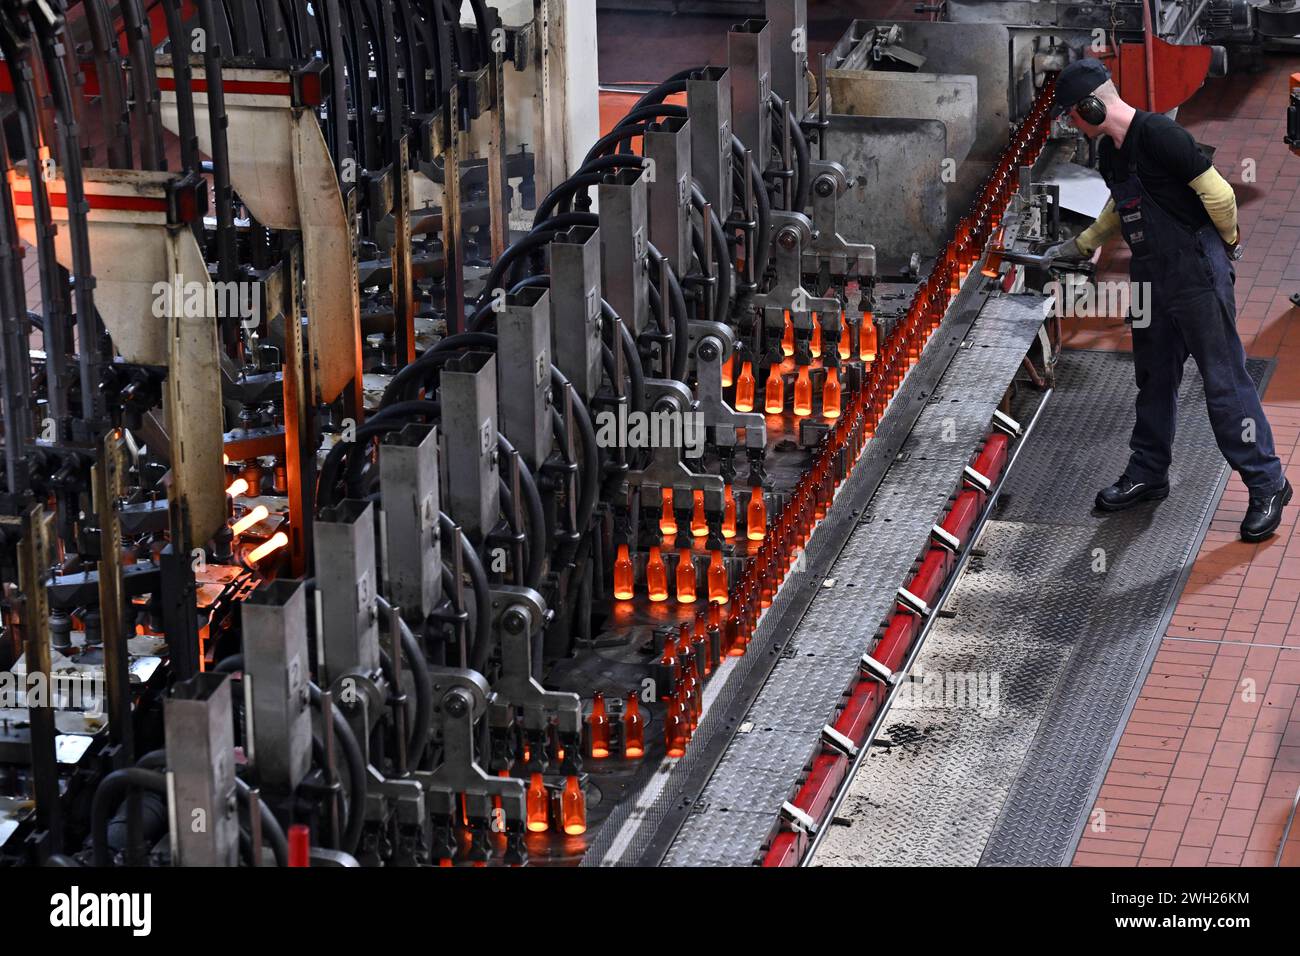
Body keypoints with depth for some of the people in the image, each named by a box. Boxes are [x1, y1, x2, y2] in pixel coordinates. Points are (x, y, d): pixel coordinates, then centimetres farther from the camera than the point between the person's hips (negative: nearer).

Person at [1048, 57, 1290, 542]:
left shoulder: (1158, 135, -21)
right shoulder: (1109, 151, 9)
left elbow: (1219, 194, -19)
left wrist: (1228, 242, -4)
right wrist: (1081, 245, 35)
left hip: (1198, 272, -9)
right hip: (1153, 279, 9)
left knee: (1224, 380, -6)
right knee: (1154, 379, 17)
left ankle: (1267, 484, 1)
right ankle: (1148, 474, 31)